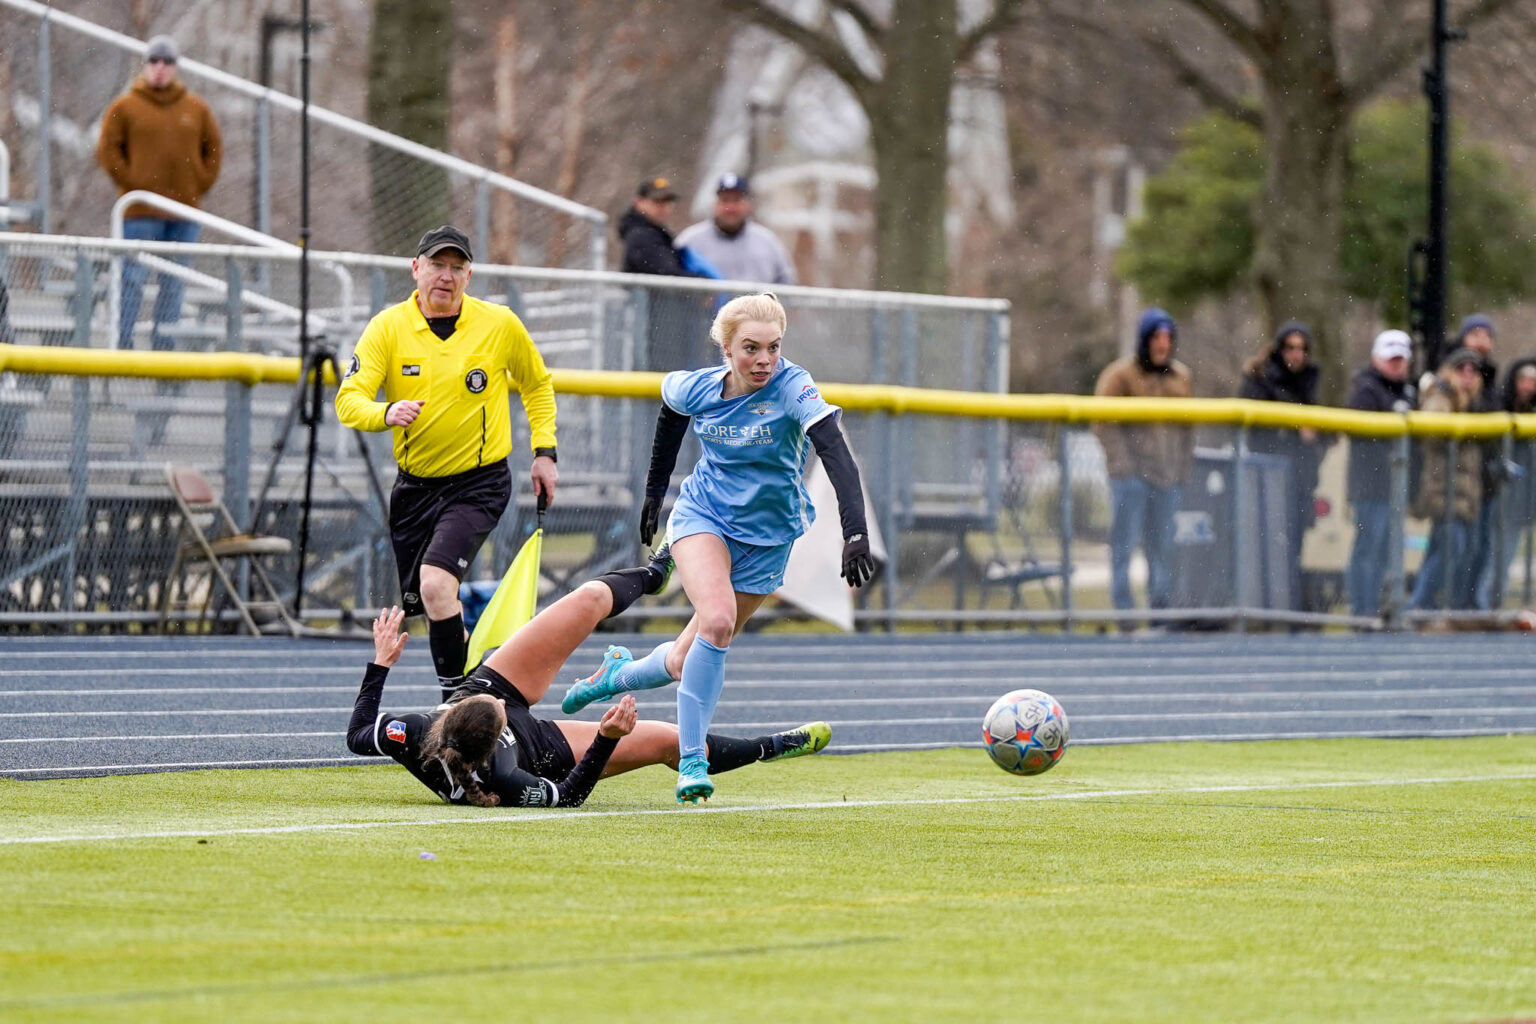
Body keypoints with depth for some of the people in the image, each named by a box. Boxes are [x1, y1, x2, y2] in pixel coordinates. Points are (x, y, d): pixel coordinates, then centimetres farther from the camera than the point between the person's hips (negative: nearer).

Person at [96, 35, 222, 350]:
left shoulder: (196, 109, 11)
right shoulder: (125, 107, 1)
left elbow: (213, 150, 16)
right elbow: (107, 150, 0)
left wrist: (199, 185, 4)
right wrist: (130, 182, -8)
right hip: (140, 213, -3)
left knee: (174, 283, 4)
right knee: (133, 278, -8)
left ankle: (164, 344, 8)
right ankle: (123, 343, -6)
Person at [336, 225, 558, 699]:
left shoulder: (499, 324, -5)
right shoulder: (388, 327, -5)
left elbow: (537, 384, 14)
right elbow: (348, 401, -14)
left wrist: (544, 451, 7)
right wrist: (386, 413, -35)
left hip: (480, 482, -3)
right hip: (414, 484, 3)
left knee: (436, 584, -24)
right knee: (422, 602, 12)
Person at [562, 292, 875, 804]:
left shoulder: (792, 388, -24)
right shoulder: (697, 389, -14)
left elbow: (836, 453, -36)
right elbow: (669, 403, 12)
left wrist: (856, 531, -50)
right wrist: (655, 489, 19)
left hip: (766, 539, 0)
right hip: (702, 516, 0)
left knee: (688, 660, 7)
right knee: (716, 620, -29)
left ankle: (619, 673, 43)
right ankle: (691, 762, -20)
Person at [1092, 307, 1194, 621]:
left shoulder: (1181, 376, 15)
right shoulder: (1121, 374, -2)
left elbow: (1188, 424, 21)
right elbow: (1104, 423, -5)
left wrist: (1185, 462, 11)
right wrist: (1121, 460, -13)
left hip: (1168, 476, 5)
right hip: (1131, 474, -5)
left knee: (1163, 545, 7)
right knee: (1125, 542, -6)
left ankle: (1161, 605, 13)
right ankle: (1123, 610, -5)